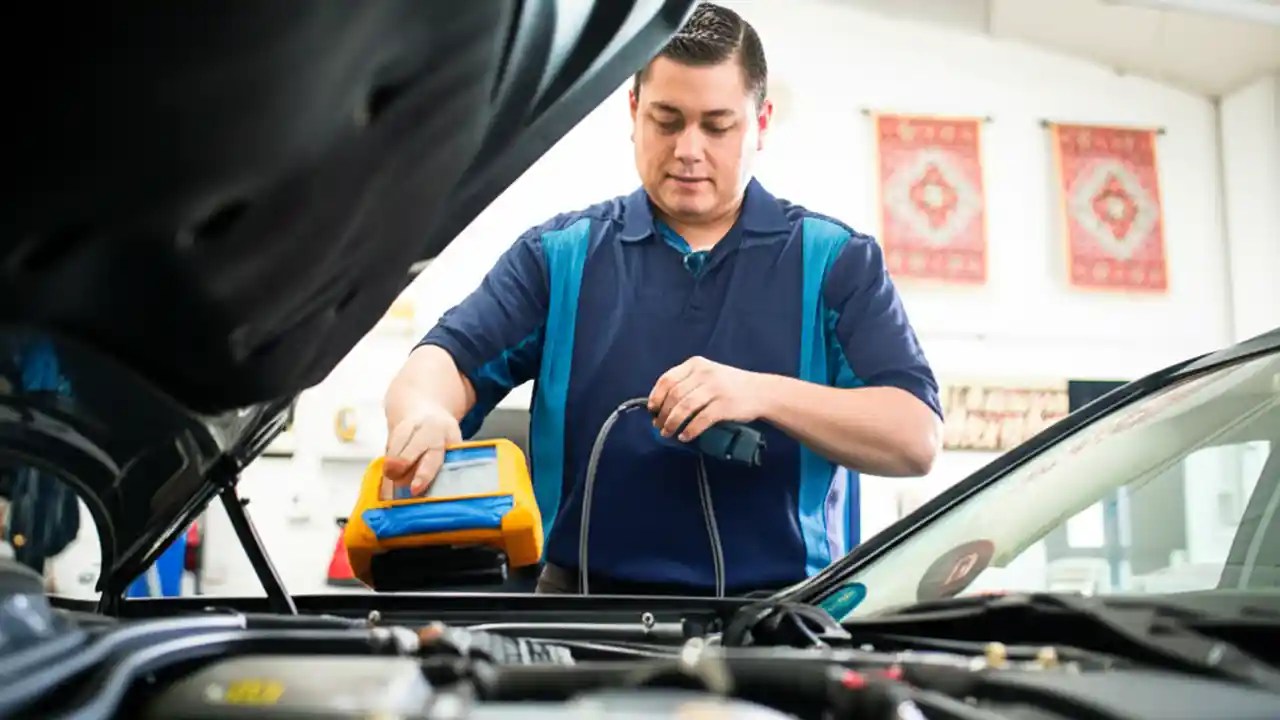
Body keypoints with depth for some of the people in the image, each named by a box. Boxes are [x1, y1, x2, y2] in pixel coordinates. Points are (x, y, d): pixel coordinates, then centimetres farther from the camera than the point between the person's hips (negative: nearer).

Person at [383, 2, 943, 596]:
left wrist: (763, 394, -14)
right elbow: (445, 364, 3)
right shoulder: (559, 256, 13)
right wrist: (423, 413, -21)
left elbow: (917, 438, 0)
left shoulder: (837, 261, 10)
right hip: (588, 615, 0)